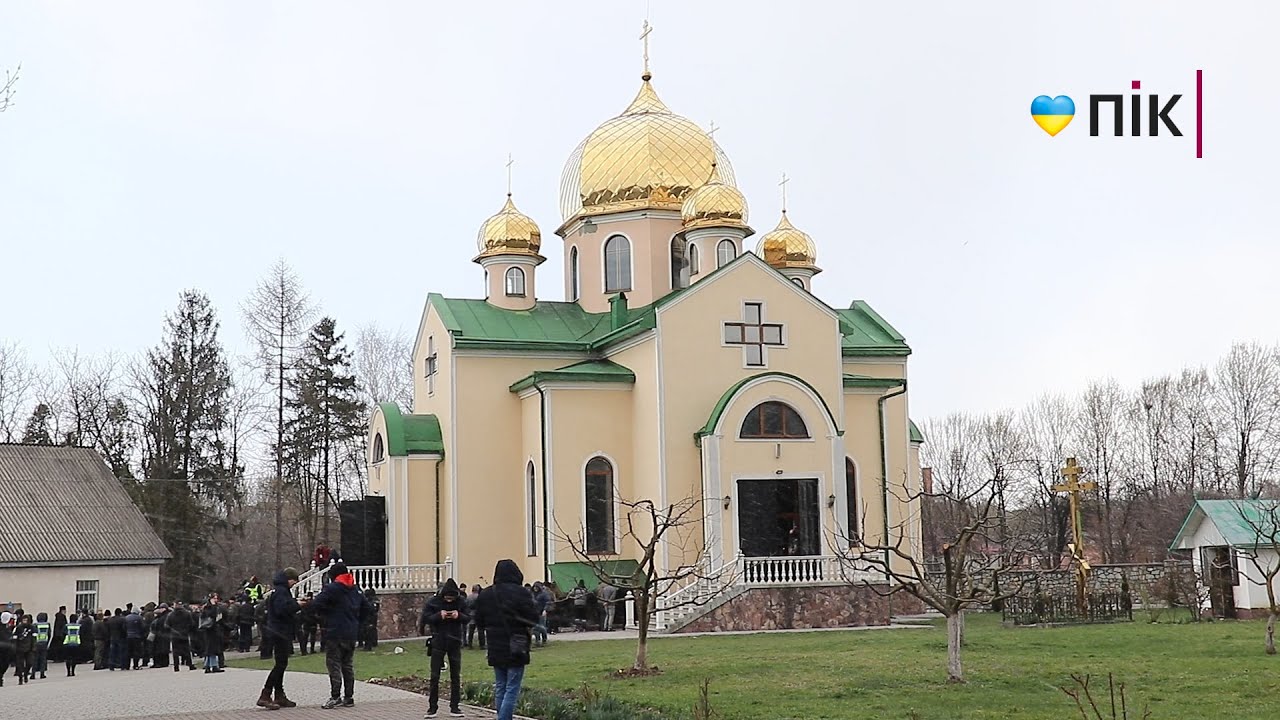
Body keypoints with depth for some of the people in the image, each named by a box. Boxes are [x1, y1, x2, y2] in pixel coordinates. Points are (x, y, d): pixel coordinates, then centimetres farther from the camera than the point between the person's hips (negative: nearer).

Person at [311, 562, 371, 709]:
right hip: (351, 634, 7)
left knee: (334, 665, -4)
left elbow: (318, 603, -18)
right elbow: (367, 608, 16)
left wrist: (323, 617, -1)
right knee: (347, 665, 12)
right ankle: (348, 697, 13)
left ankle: (335, 697, -9)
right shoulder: (356, 590, 12)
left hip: (335, 633, -7)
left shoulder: (332, 588, -10)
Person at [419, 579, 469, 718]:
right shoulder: (433, 601, -8)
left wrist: (459, 616, -21)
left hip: (455, 642, 2)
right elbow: (425, 617, -8)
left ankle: (455, 707, 12)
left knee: (456, 676, 5)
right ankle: (432, 707, 7)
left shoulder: (461, 602, -3)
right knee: (434, 676, 0)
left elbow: (468, 618, 0)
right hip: (438, 642, -1)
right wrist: (439, 615, -24)